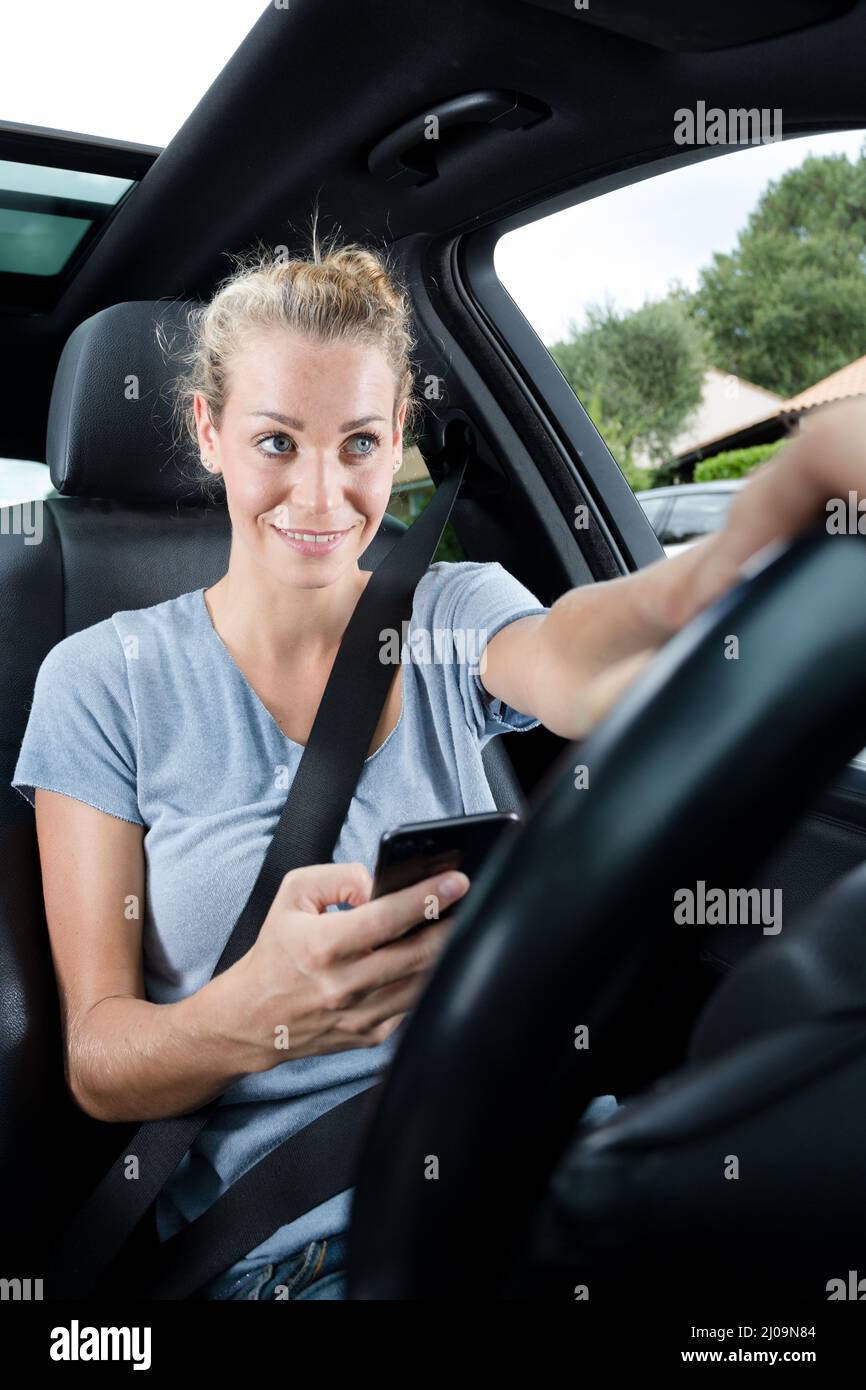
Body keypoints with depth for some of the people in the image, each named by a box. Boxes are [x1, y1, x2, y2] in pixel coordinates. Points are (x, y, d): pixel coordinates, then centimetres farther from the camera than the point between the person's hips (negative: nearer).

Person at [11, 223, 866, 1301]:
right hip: (287, 1242, -2)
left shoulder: (456, 616, 6)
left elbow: (580, 671, -20)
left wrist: (749, 550, -43)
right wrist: (255, 1016, -26)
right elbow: (95, 1065, -2)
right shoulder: (104, 683, 1)